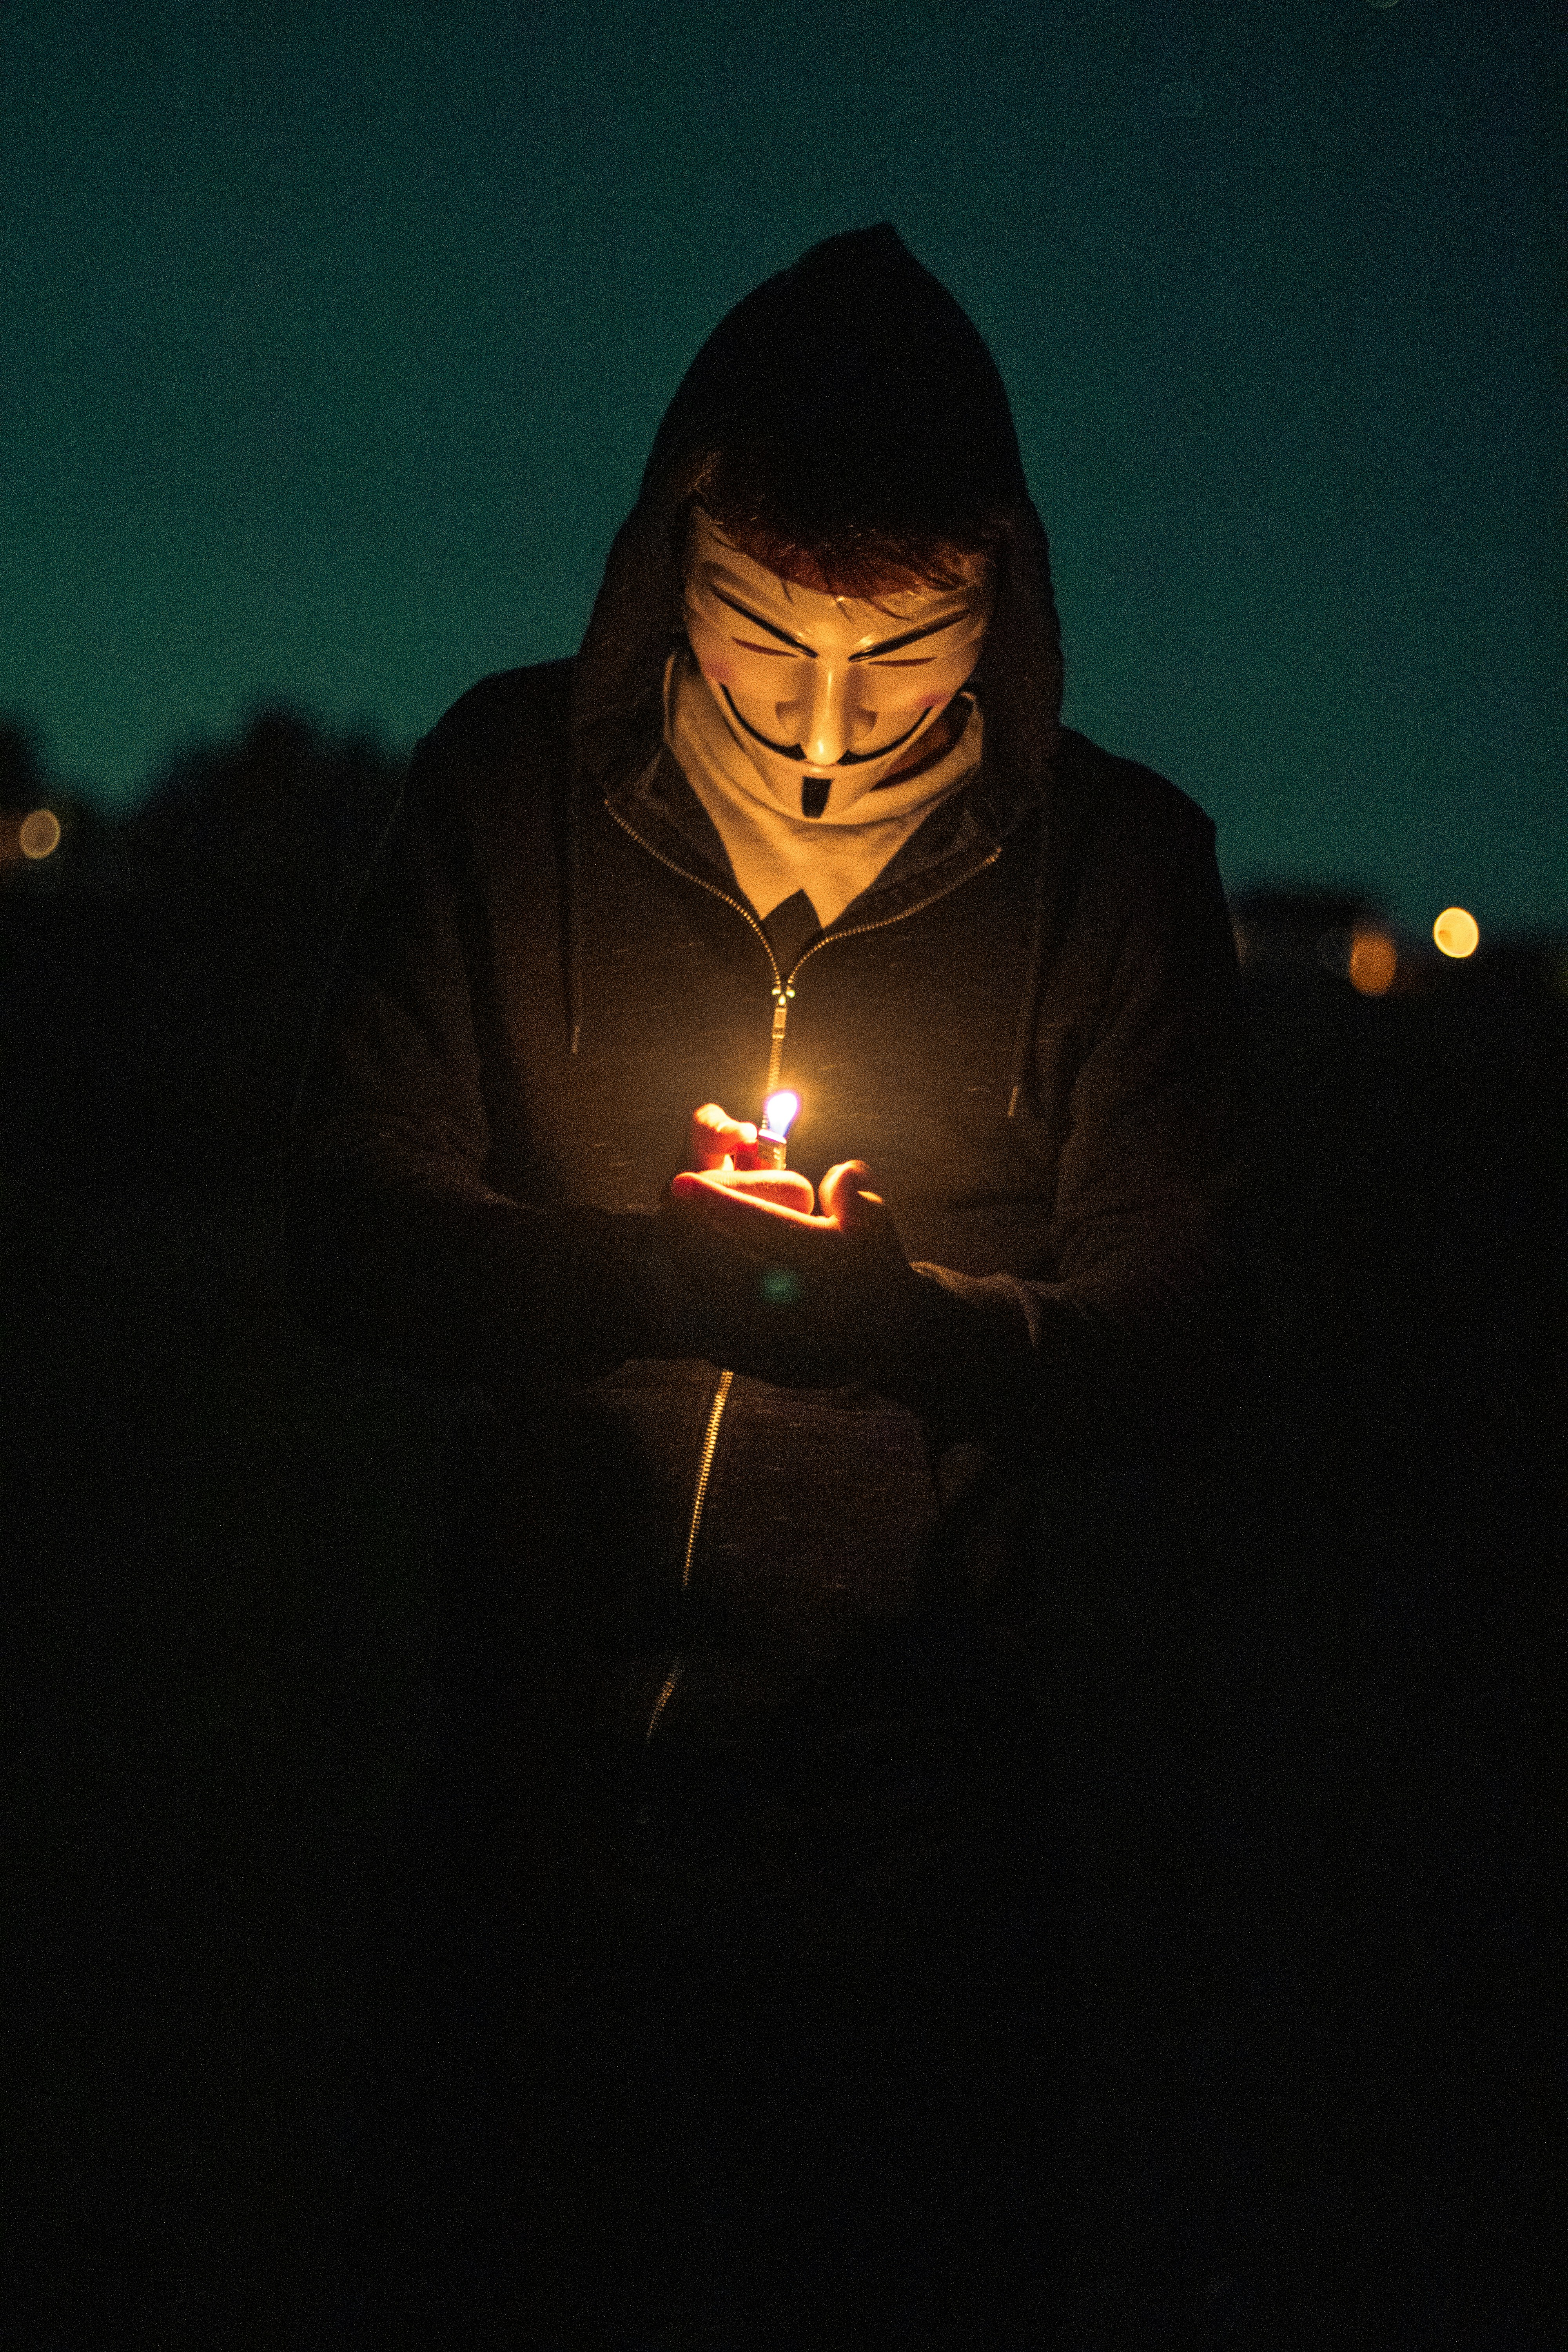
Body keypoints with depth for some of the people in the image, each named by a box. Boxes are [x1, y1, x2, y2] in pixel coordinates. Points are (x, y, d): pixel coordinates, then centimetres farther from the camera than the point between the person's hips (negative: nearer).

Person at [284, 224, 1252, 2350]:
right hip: (551, 1806, 2)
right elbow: (350, 1234, -4)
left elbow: (1173, 1343, -5)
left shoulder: (1117, 863, -5)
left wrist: (903, 1310, -27)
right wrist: (656, 1273, -24)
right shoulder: (515, 788, -2)